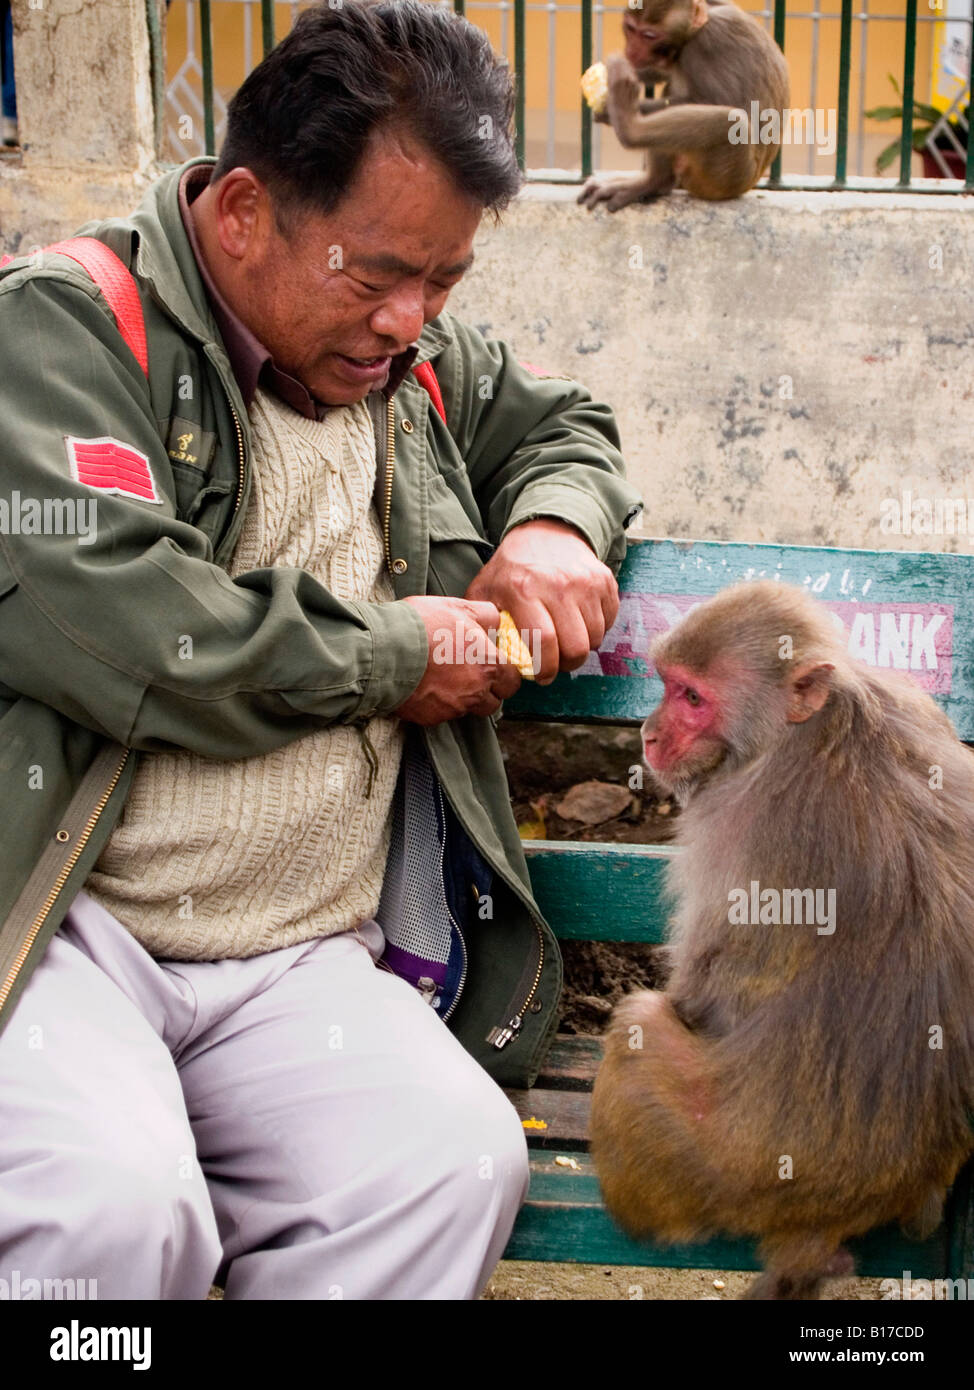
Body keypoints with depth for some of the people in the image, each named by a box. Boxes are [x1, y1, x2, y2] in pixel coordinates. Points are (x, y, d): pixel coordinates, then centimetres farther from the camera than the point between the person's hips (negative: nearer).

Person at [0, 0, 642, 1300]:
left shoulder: (416, 363, 17)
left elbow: (561, 426, 38)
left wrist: (554, 524, 11)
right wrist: (396, 654, -7)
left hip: (298, 958, 5)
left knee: (453, 1161, -25)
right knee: (111, 1205, -33)